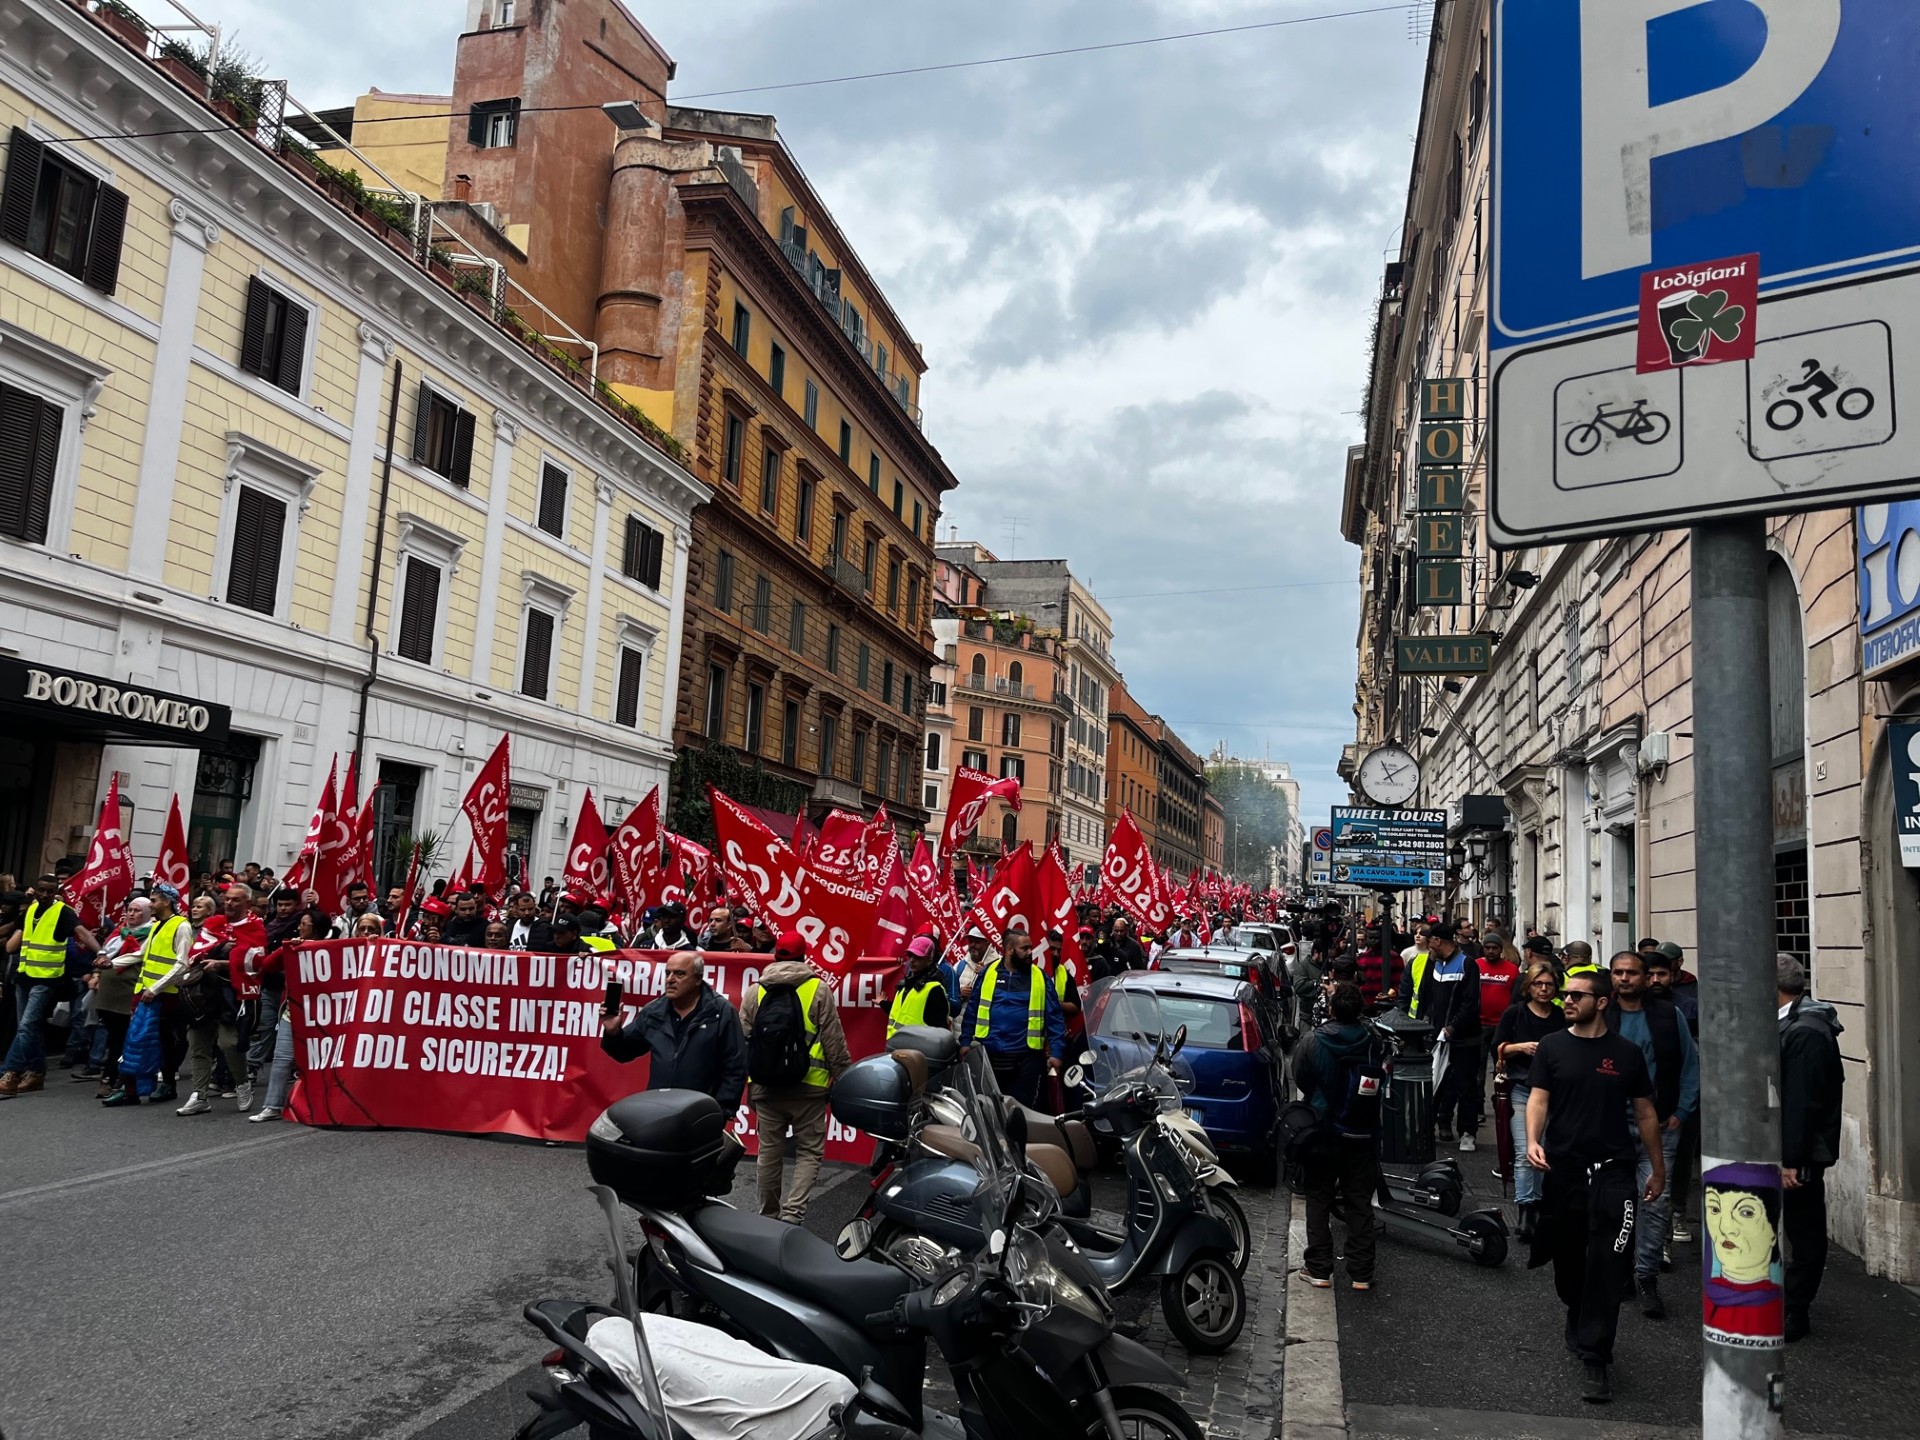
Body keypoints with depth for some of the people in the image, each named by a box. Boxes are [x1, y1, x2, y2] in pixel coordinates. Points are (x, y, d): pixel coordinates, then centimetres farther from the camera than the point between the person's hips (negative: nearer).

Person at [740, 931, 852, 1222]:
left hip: (765, 1085, 3)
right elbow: (834, 1041, -4)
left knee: (770, 1150, 13)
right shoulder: (818, 989, -2)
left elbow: (743, 1041, 8)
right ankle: (792, 1212, -10)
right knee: (809, 1151, 5)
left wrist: (748, 1084, 16)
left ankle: (768, 1214, 23)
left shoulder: (755, 992, 7)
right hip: (808, 1085, -3)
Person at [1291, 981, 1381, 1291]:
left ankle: (1318, 1269, 11)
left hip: (1322, 1132, -2)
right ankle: (1361, 1273, 14)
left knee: (1319, 1200, 10)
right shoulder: (1372, 1042, -10)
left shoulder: (1312, 1041, -15)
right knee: (1360, 1203, 10)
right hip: (1361, 1135, 2)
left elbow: (1300, 1079, -1)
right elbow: (1379, 1083, 4)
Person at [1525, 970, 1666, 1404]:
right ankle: (1577, 1320, 41)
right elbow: (1538, 1098, -4)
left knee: (1606, 1267, -7)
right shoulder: (1552, 1047, 3)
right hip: (1562, 1169, 1)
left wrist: (1658, 1168, 13)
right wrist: (1533, 1141, -21)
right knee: (1568, 1259, 14)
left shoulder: (1627, 1052, 4)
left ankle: (1596, 1360, -2)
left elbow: (1645, 1113, 11)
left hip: (1613, 1172, -1)